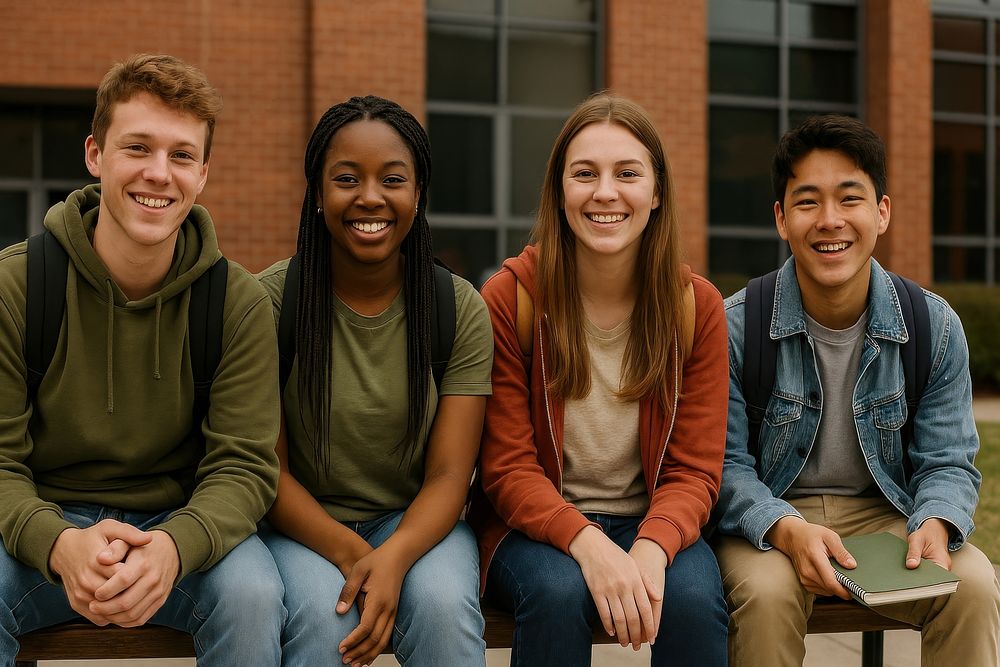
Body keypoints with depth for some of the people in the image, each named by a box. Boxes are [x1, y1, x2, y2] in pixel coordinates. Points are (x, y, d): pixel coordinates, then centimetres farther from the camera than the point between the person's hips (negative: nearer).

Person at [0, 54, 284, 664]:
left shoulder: (240, 302, -7)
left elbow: (244, 466, -10)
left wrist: (173, 546, -33)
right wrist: (59, 544, -32)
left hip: (180, 526, 1)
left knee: (253, 596, -30)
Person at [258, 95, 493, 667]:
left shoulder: (462, 310, -4)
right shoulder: (271, 299, -7)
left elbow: (448, 475, -7)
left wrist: (393, 557, -27)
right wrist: (349, 552, -22)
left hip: (415, 520, 1)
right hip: (304, 525, -1)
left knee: (445, 605, -30)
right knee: (323, 614, -31)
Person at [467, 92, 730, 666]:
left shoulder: (698, 306, -4)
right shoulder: (508, 299, -9)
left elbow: (694, 471, -5)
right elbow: (508, 468, -10)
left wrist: (651, 549, -26)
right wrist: (588, 544, -28)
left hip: (653, 526, 1)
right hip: (536, 526, -1)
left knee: (694, 596, -30)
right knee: (558, 589, -33)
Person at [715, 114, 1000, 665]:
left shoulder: (936, 326, -4)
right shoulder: (736, 327, -11)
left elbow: (947, 462, 0)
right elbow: (725, 464, -11)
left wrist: (934, 524, -23)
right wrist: (786, 530, -31)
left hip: (886, 515, 2)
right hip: (768, 516, -2)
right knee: (767, 592, -34)